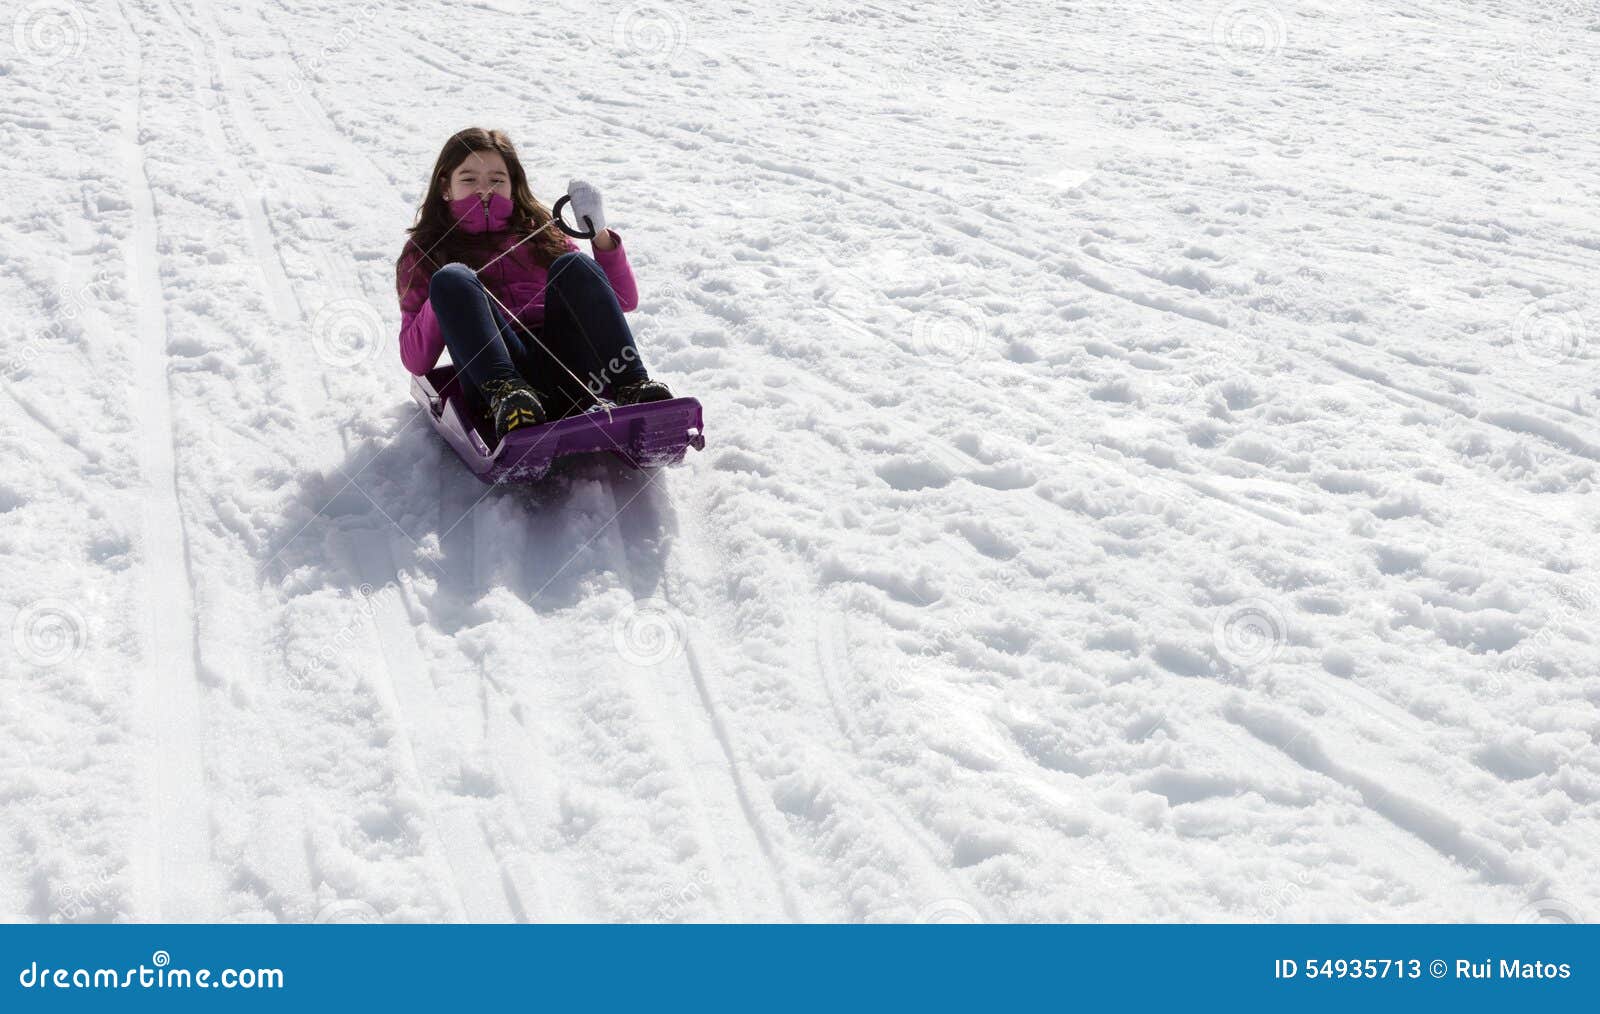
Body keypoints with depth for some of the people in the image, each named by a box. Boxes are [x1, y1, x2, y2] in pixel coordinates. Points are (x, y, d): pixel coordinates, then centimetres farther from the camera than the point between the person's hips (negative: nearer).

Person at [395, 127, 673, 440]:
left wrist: (600, 234, 5)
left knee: (573, 265, -18)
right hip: (498, 373, -1)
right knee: (451, 278, -19)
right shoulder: (424, 253, 22)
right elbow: (415, 362, 11)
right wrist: (449, 293, -4)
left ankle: (633, 387, -35)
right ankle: (506, 392, -42)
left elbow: (624, 301, 20)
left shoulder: (537, 233, 27)